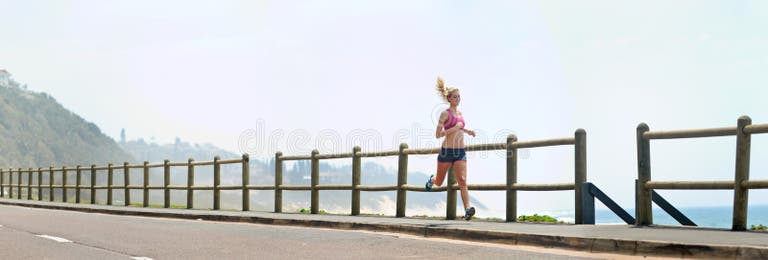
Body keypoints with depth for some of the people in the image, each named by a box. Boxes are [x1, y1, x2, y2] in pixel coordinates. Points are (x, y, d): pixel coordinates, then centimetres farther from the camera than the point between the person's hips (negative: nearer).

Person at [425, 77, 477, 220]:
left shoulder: (460, 113, 12)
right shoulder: (445, 113, -7)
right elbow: (438, 134, -14)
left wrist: (467, 131, 15)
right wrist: (454, 128, -21)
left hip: (461, 151, 4)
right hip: (447, 151, -4)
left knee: (462, 181, -14)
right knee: (439, 182, 16)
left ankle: (467, 209, -25)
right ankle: (432, 179, 52)